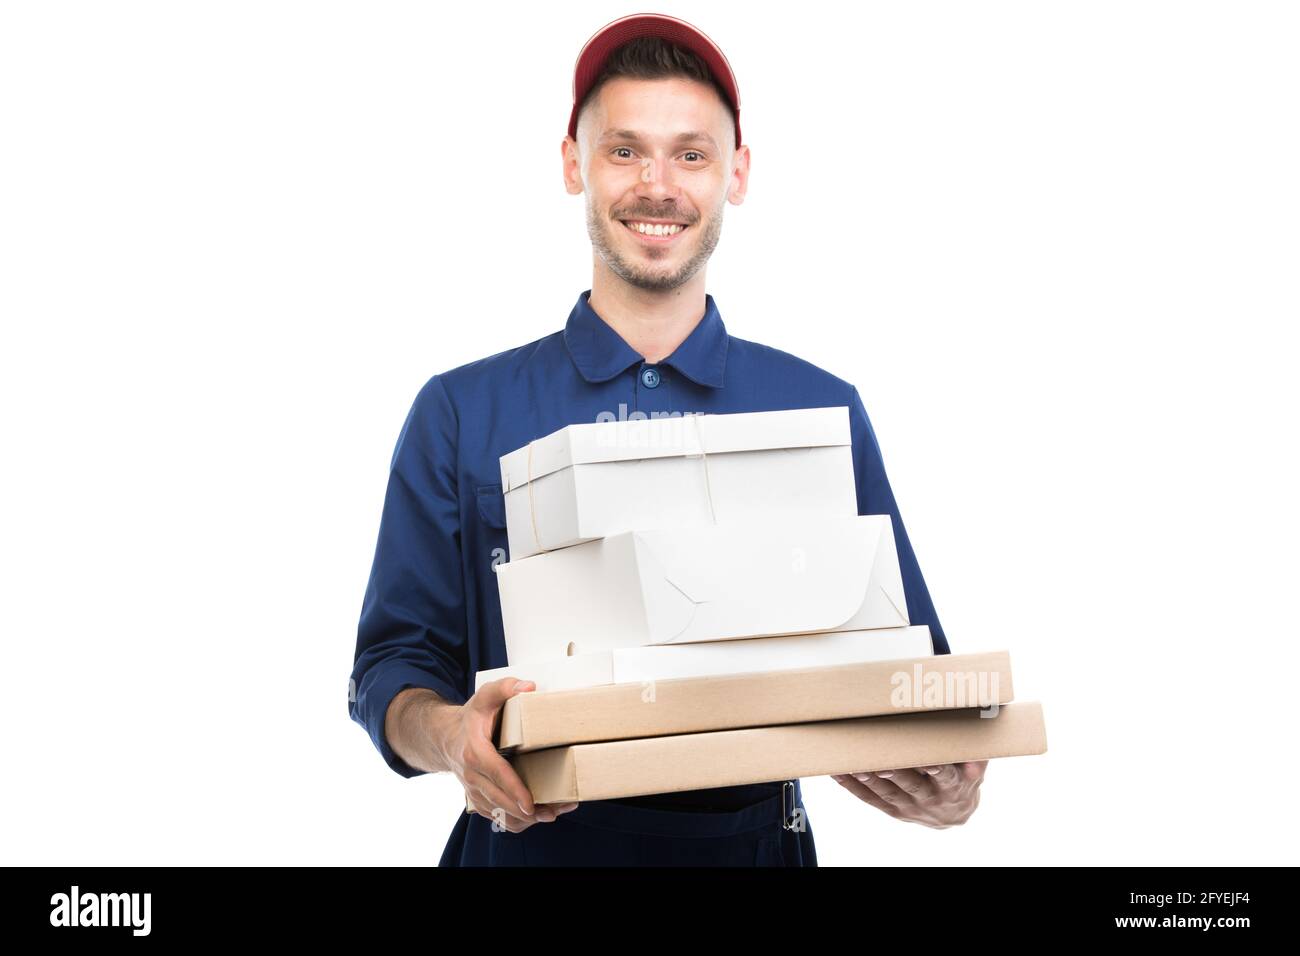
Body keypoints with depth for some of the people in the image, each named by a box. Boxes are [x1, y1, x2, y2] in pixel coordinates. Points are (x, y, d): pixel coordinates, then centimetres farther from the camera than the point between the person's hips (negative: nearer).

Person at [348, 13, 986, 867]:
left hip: (752, 840, 1)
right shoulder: (461, 414, 10)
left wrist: (945, 782, -11)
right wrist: (447, 736, -15)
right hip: (532, 844, -1)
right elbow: (394, 664, 7)